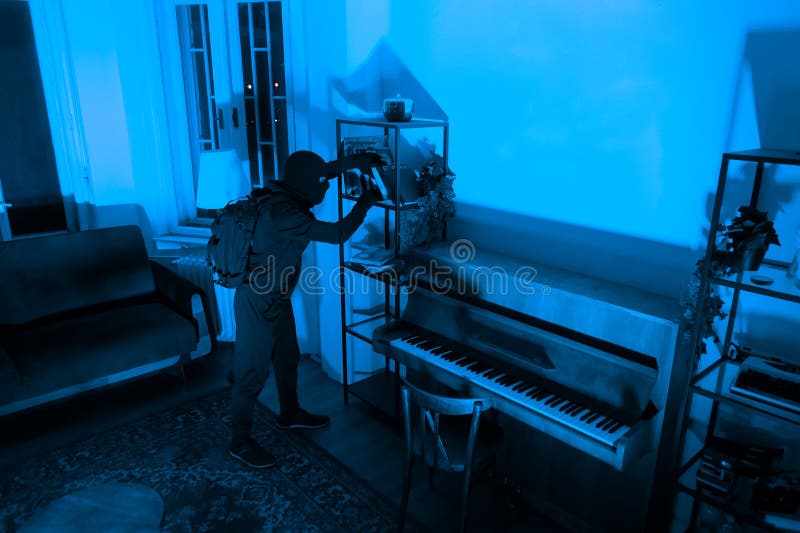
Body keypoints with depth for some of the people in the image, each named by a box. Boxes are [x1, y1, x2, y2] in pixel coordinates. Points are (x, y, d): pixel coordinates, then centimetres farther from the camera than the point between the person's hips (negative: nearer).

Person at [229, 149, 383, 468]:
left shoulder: (282, 196, -2)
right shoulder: (285, 215, -30)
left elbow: (324, 171, 15)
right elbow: (338, 234, -25)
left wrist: (355, 161, 10)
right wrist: (365, 202, -13)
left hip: (277, 297, 10)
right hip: (257, 302, -10)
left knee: (287, 358, 23)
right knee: (252, 373, 3)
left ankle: (290, 414, 44)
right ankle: (240, 442, 20)